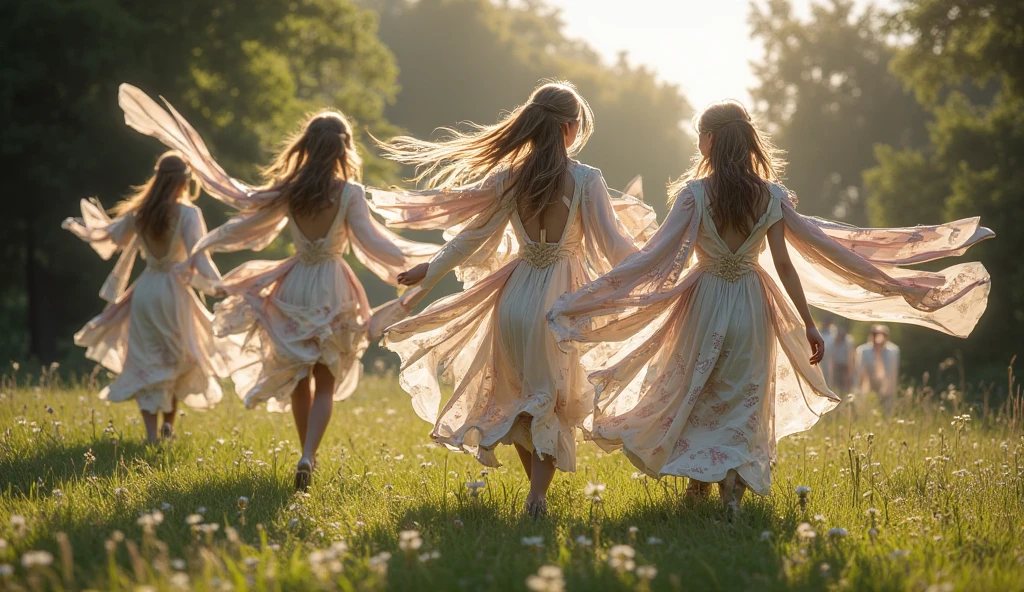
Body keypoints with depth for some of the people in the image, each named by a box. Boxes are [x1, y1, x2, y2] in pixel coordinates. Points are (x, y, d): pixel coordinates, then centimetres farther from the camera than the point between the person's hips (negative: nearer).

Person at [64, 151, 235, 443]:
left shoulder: (139, 213, 2)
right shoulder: (187, 213, -11)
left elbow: (106, 234, 17)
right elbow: (198, 257, -20)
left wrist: (75, 225, 35)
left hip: (145, 289, 3)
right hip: (174, 291, -3)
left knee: (146, 362, 7)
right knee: (179, 359, 18)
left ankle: (152, 432, -1)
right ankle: (168, 422, 14)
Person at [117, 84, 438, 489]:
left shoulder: (289, 192, -4)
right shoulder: (351, 193, -12)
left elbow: (246, 221, 3)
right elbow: (371, 243, -13)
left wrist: (205, 245, 18)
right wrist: (419, 256, -2)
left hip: (295, 290, 2)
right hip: (333, 293, -2)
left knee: (298, 378, 18)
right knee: (325, 383, 4)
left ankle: (308, 456, 27)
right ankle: (308, 457, -17)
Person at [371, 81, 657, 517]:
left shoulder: (510, 177, 0)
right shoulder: (586, 180, -9)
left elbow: (473, 234, 7)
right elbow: (614, 246, -9)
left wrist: (430, 272, 21)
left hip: (515, 296, 3)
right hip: (559, 301, -3)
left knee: (518, 398, 19)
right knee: (554, 401, 8)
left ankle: (537, 489, 24)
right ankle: (538, 494, -5)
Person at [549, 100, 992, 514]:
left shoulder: (695, 193, -12)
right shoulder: (771, 196, -4)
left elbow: (662, 256, -15)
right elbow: (785, 266, -6)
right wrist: (808, 323, 1)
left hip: (705, 303, -2)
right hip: (752, 307, 2)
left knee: (694, 396, 16)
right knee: (743, 401, 12)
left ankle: (697, 484, 18)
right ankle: (733, 493, 4)